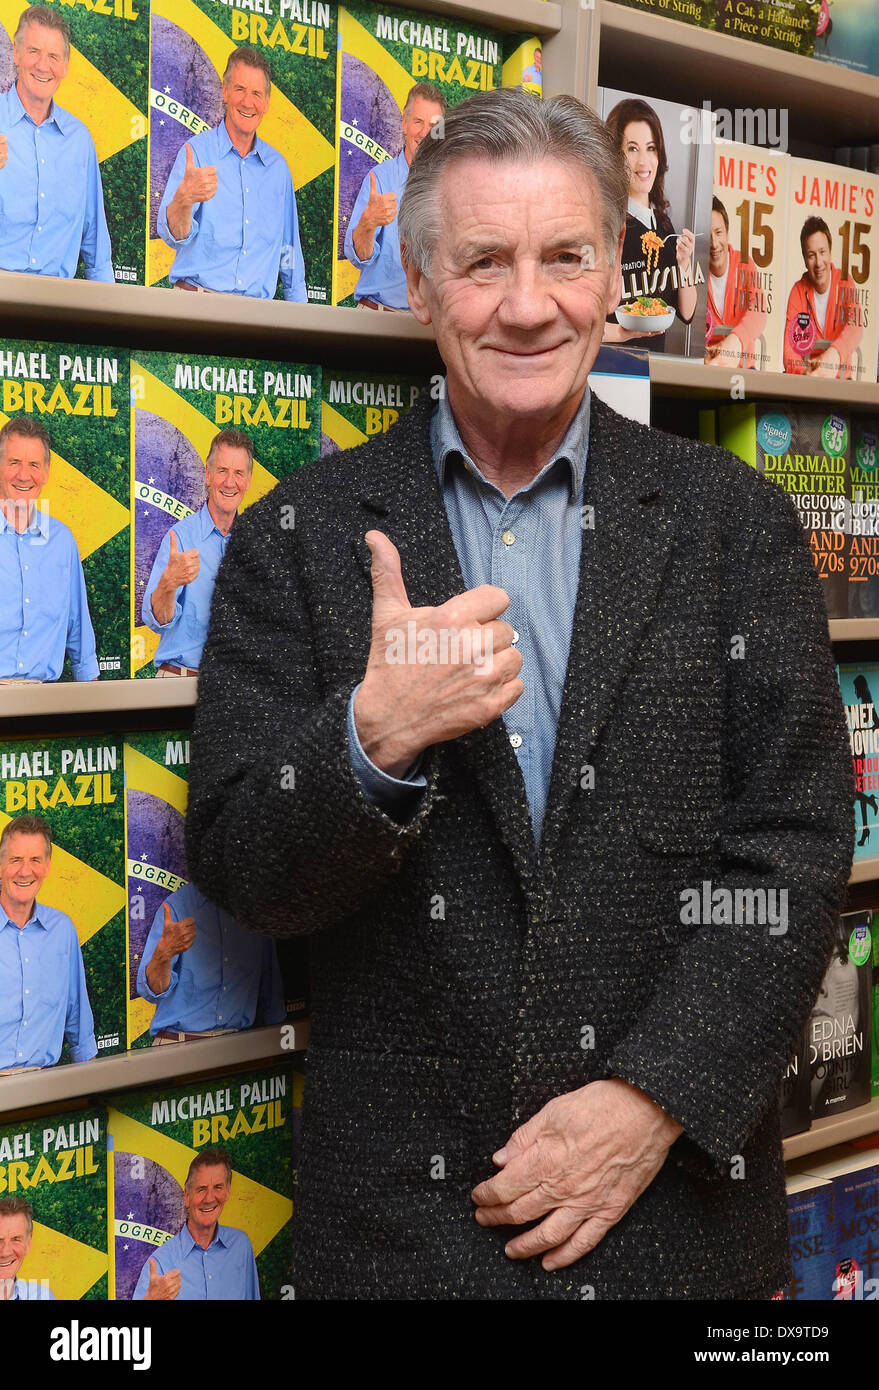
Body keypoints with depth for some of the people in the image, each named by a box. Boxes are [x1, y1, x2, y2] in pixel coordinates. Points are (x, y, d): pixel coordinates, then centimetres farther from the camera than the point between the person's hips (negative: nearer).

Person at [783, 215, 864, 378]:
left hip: (841, 381, -1)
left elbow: (856, 326, -18)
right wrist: (805, 373, -32)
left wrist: (834, 354, -39)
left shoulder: (846, 283, 0)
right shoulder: (798, 292, 0)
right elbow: (789, 351, -10)